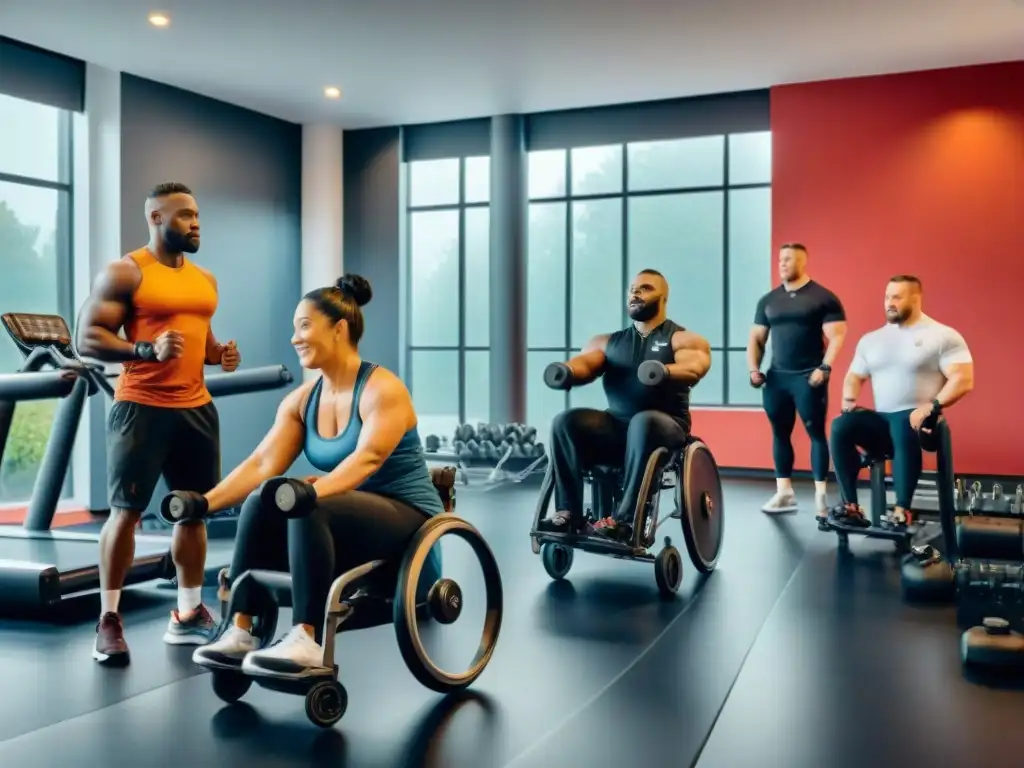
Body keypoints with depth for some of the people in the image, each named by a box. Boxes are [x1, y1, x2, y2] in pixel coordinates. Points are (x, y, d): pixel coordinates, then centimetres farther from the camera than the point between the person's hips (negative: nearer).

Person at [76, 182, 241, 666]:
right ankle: (109, 620, 9)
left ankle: (189, 615, 19)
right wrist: (148, 350, -24)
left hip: (196, 407, 7)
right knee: (126, 511, -3)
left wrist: (221, 354, 5)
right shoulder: (125, 273, -6)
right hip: (141, 407, -6)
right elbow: (87, 338, -10)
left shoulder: (205, 280, 15)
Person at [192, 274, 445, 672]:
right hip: (350, 522, 7)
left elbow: (367, 458, -31)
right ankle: (241, 632, -10)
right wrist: (205, 502, -18)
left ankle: (307, 641, -30)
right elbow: (261, 464, -5)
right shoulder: (301, 401, 3)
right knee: (259, 503, -14)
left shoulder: (382, 389, -16)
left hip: (409, 522, -7)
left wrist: (313, 491, -47)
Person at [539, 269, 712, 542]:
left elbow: (694, 368, -15)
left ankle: (624, 520, -37)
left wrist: (664, 371, -38)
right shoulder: (608, 342, 19)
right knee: (566, 422, -22)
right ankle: (569, 512, -23)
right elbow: (585, 363, -1)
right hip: (616, 425, 4)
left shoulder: (682, 339, 6)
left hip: (665, 425, -4)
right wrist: (566, 371, -26)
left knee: (644, 422, -38)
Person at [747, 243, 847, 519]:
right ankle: (784, 492, 16)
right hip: (776, 376, 5)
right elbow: (756, 338, 15)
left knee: (816, 432, -1)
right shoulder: (768, 300, 13)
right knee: (780, 433, 8)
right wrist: (754, 369, 2)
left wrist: (824, 368, -18)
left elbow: (836, 336, -8)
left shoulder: (824, 298, -2)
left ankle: (821, 494, 4)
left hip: (809, 377, -5)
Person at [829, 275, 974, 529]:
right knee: (841, 426, -25)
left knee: (903, 428, -40)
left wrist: (931, 406, -22)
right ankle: (851, 507, -22)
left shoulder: (943, 336, -1)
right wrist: (849, 399, 0)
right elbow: (854, 377, 22)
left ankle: (902, 511, -30)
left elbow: (963, 380, -9)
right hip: (880, 419, 5)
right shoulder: (870, 339, 16)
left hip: (916, 419, -5)